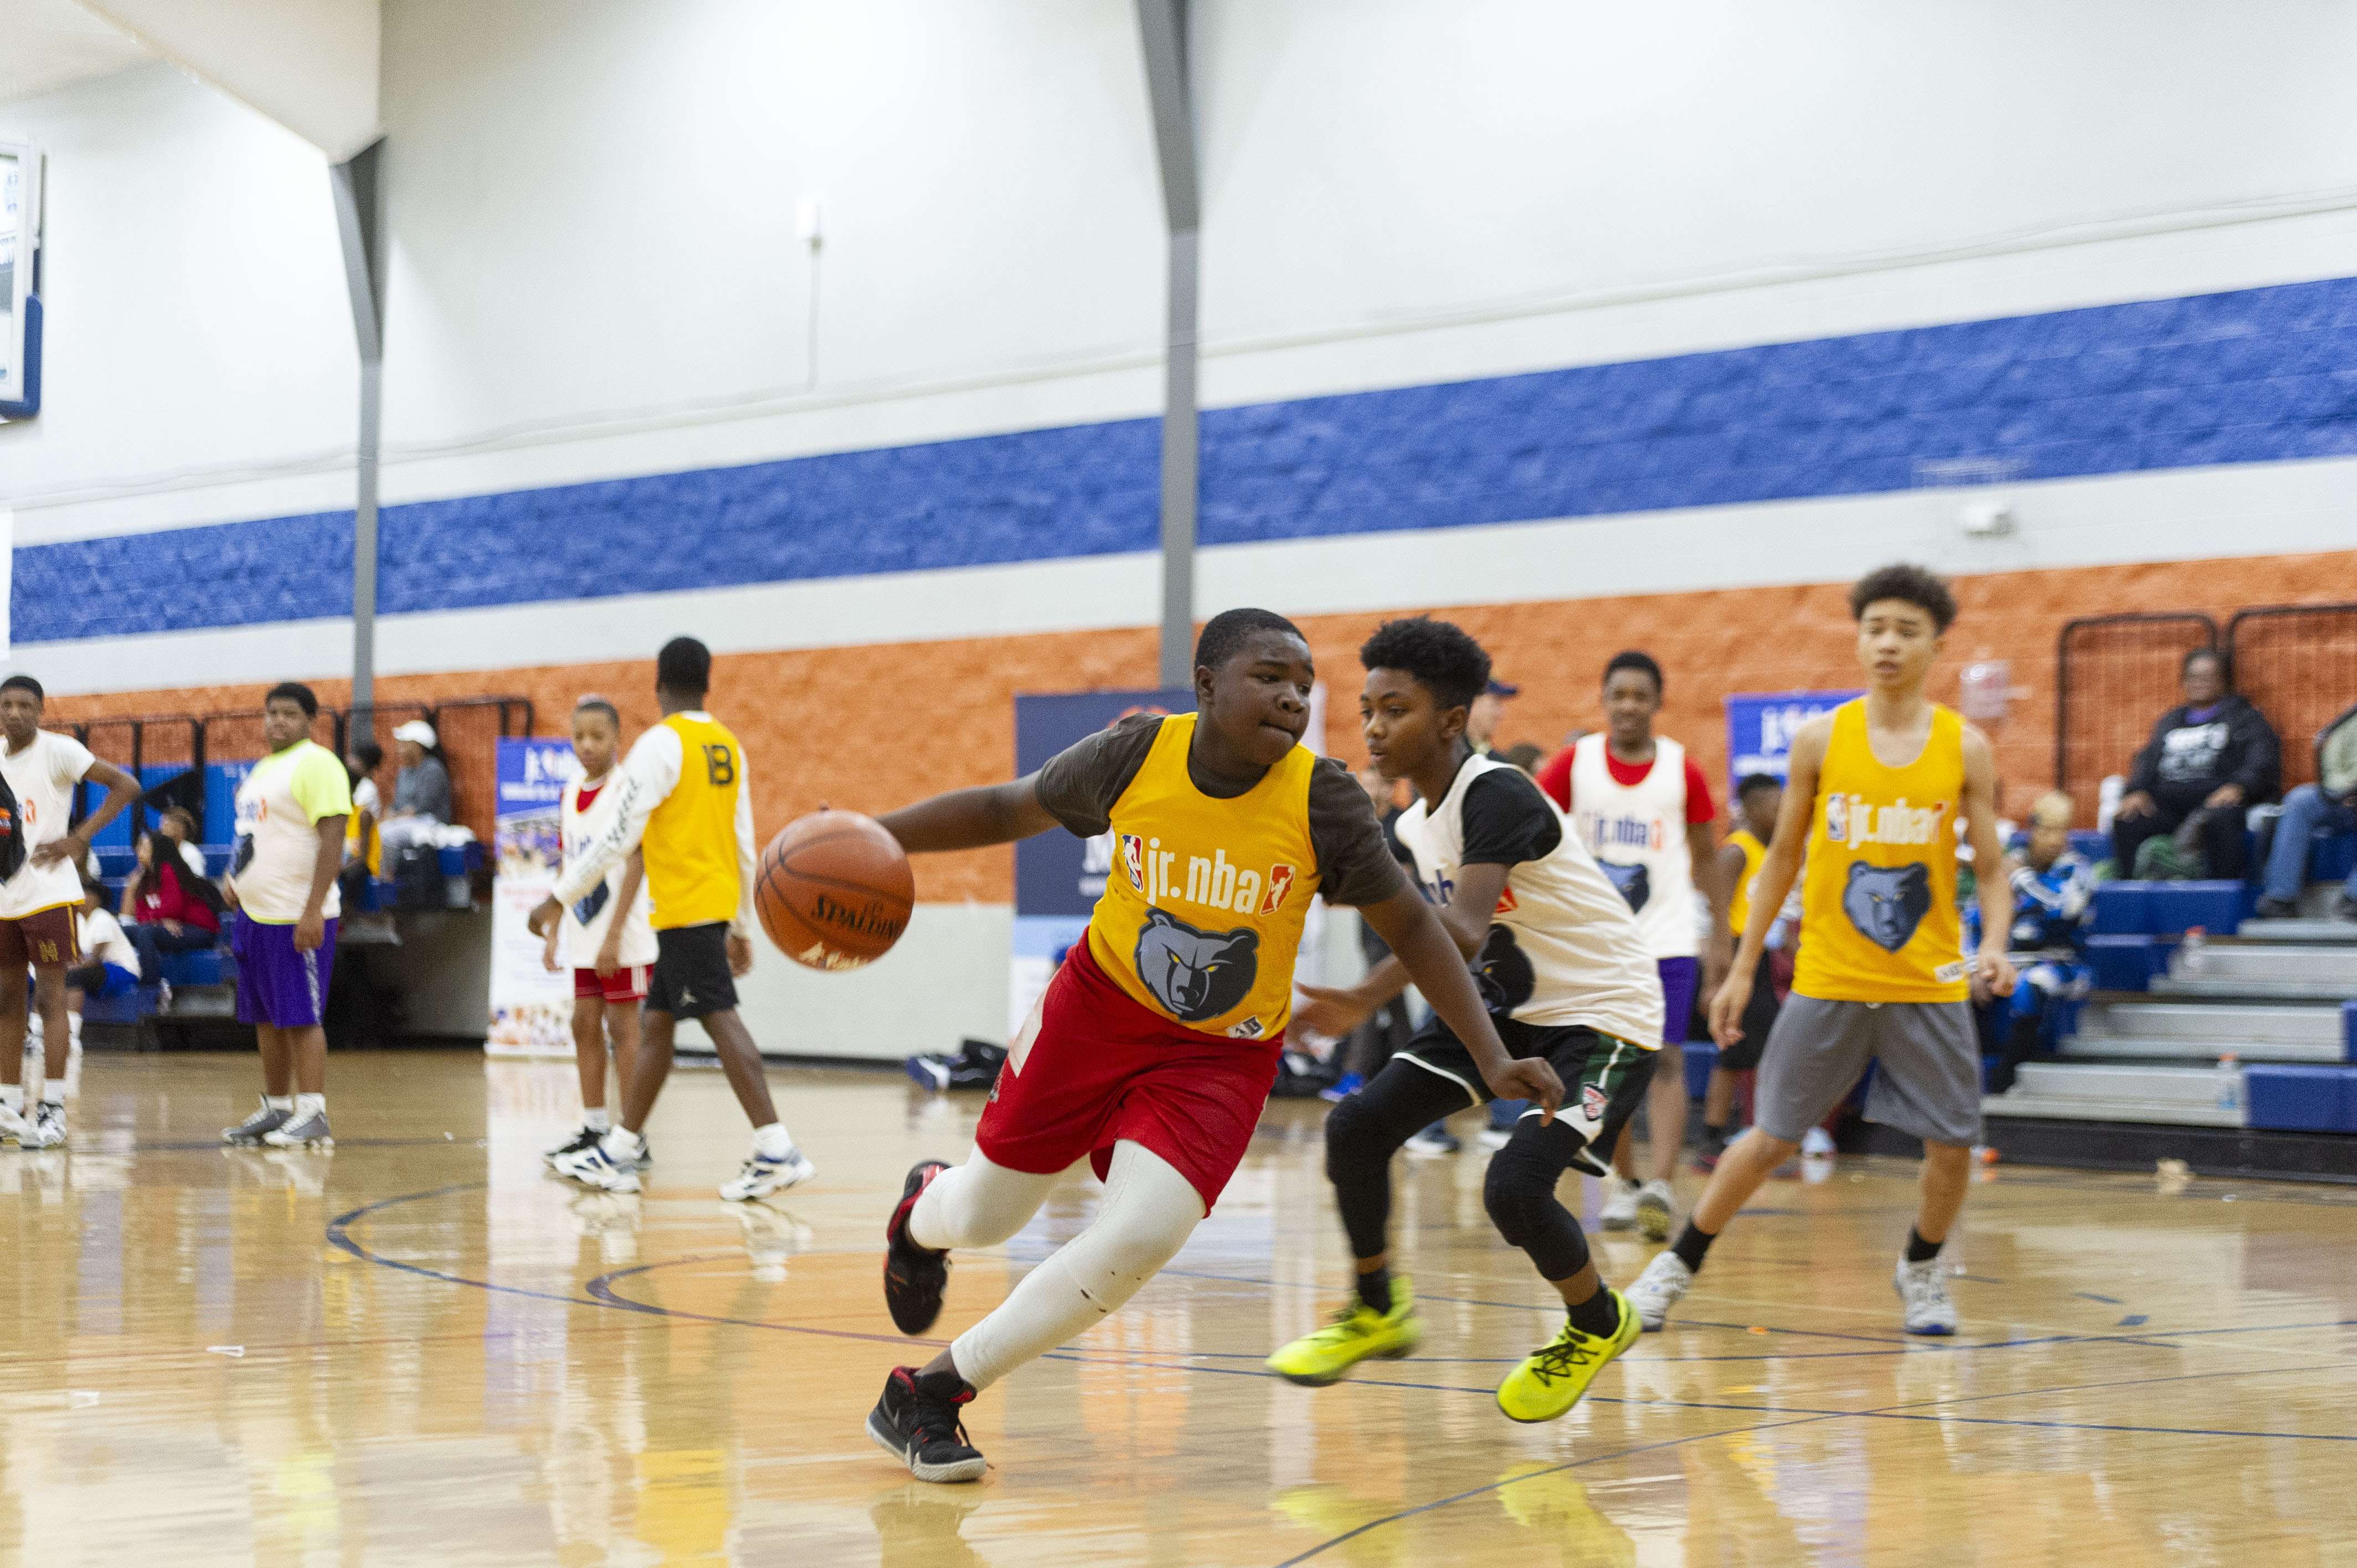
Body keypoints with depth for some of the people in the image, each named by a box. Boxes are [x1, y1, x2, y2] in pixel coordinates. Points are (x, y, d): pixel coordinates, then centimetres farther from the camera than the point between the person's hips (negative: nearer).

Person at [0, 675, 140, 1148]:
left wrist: (78, 839, -19)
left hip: (47, 894, -6)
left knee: (50, 998, -5)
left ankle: (52, 1109, -5)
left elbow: (126, 785, -13)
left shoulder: (57, 751, -9)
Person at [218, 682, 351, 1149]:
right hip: (256, 915, 9)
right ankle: (276, 1110, 20)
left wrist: (313, 912, -25)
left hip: (296, 918, -9)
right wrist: (238, 884, 20)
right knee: (266, 1018, 12)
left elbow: (333, 839, -20)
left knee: (300, 1017, -9)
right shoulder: (264, 768, 18)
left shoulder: (316, 764, -12)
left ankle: (313, 1116, -8)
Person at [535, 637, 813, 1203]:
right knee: (656, 1024, 13)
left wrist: (560, 897, -9)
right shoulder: (728, 746, 12)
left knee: (721, 1020, -11)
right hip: (717, 903, 8)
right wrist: (742, 928, 21)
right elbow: (745, 844, 15)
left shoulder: (661, 742, -11)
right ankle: (619, 1154, 19)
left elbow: (618, 837, -15)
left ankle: (777, 1151, -17)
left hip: (684, 904, -8)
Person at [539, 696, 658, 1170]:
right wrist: (554, 932, 12)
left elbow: (634, 865, -16)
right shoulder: (571, 792, 10)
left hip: (623, 935, -7)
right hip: (583, 935, 7)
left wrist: (614, 936, -21)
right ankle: (593, 1128, 17)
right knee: (585, 1024, 9)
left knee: (622, 1025, -5)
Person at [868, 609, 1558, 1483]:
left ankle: (931, 1390, -2)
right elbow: (1007, 811, -1)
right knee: (985, 1217, 12)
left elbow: (1411, 928, -10)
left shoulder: (1321, 802, -20)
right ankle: (923, 1208, 54)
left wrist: (1492, 1060, -15)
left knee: (1138, 1240, -20)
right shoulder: (1136, 755, -17)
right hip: (1100, 1007, 1)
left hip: (1221, 1057, -1)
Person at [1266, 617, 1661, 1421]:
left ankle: (1598, 1325, 8)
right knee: (1356, 1127, -3)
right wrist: (1363, 1000, 9)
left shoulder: (1498, 795, -25)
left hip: (1603, 1009, -9)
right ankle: (1378, 1309, 20)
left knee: (1514, 1187, -23)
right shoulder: (1417, 821, 2)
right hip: (1508, 998, 9)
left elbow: (1465, 934, -38)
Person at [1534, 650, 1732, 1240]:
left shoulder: (1682, 769, -1)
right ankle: (1621, 1181, 23)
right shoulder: (1574, 762, -2)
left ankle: (1662, 1187, -22)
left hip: (1667, 941, -1)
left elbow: (1706, 858, 7)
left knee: (1666, 1061, -13)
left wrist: (1720, 939, 3)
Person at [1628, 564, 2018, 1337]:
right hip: (1828, 980, 0)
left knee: (1953, 1143, -1)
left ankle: (1920, 1269, 27)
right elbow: (1783, 860, 7)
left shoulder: (1966, 749, -2)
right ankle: (1678, 1264, 19)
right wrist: (1741, 969, 6)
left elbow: (1991, 870, 1)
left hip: (1929, 985, 0)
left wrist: (1993, 946, -18)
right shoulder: (1820, 740, -1)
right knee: (1770, 1139, 1)